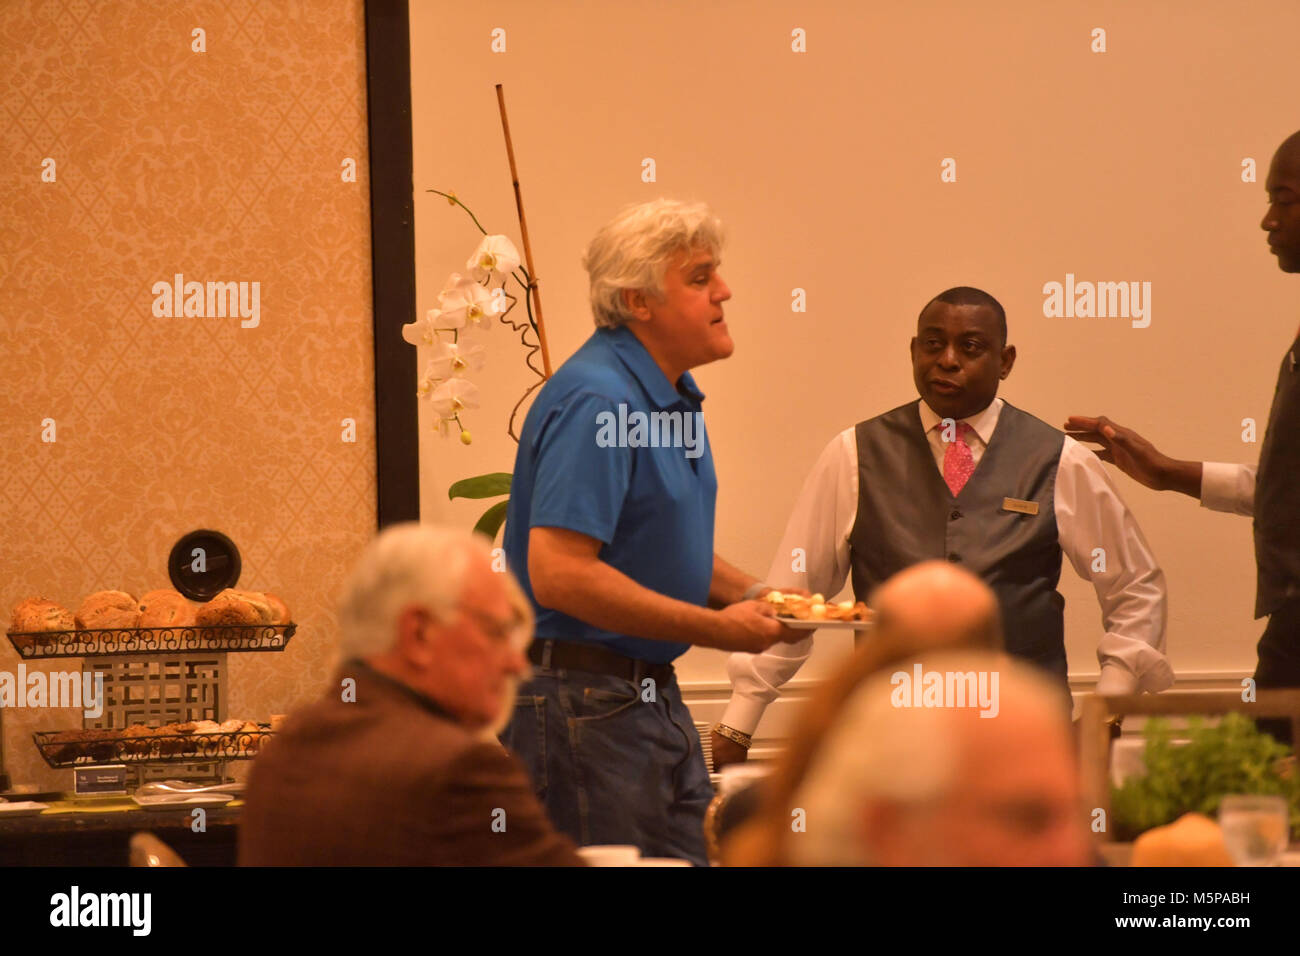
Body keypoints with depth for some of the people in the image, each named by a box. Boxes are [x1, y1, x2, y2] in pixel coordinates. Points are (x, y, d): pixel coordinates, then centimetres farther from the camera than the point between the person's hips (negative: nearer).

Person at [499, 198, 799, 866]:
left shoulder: (673, 395, 14)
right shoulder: (597, 399, -18)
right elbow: (559, 573, -27)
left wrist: (752, 596, 6)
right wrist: (716, 628, -21)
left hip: (654, 697, 10)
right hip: (584, 704, -10)